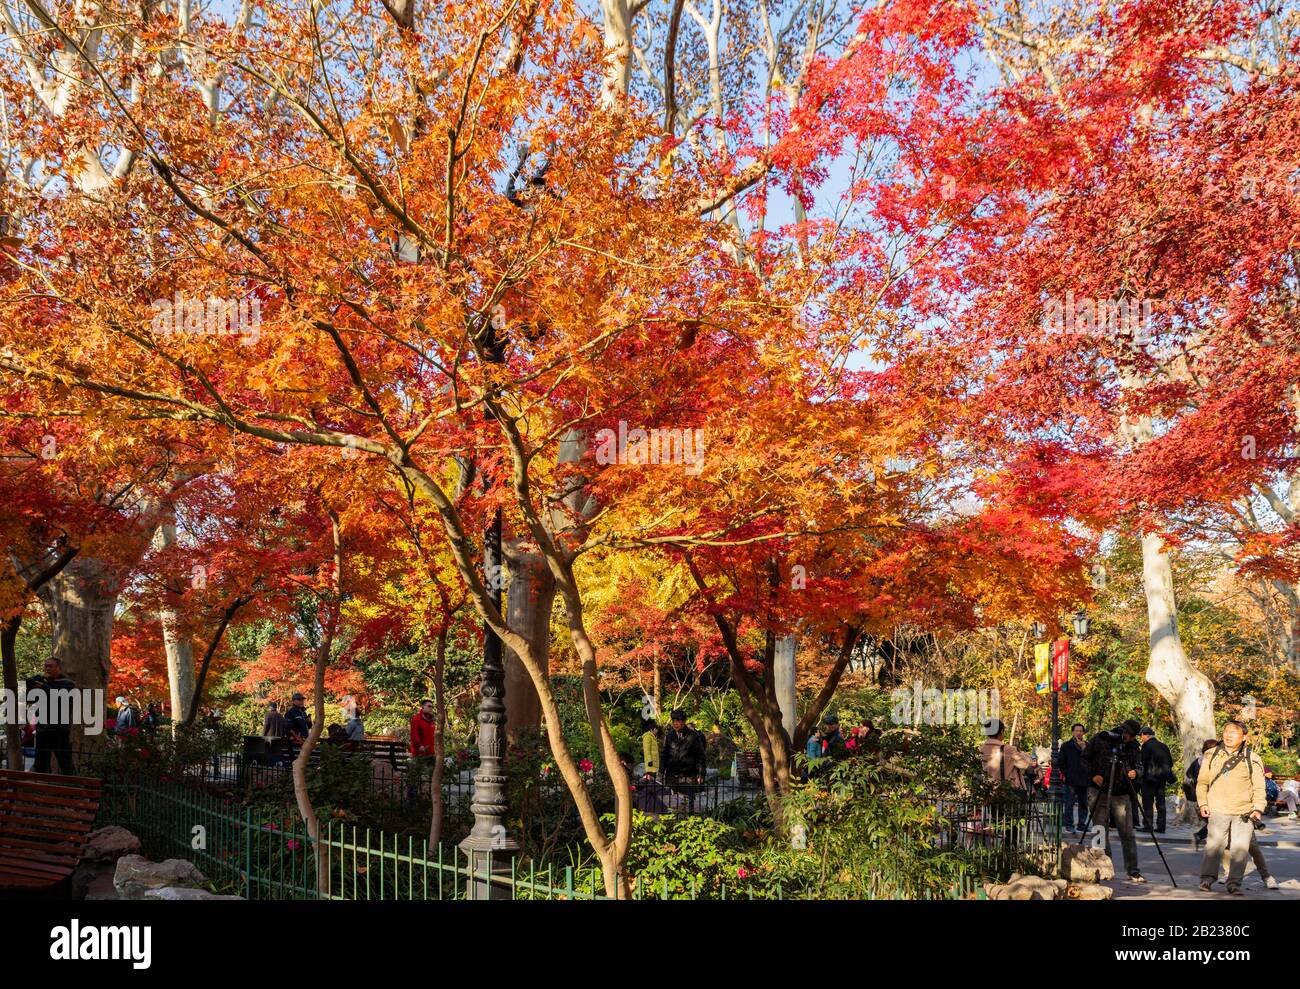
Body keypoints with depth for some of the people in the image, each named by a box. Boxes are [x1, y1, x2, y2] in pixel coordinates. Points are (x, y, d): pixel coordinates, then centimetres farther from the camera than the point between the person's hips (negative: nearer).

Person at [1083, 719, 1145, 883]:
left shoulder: (1132, 745, 5)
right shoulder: (1099, 740, -3)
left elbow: (1139, 764, 2)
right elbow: (1085, 759, 1)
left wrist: (1135, 772, -20)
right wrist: (1093, 775, -12)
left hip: (1121, 794, 2)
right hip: (1099, 791, -2)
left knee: (1127, 833, -1)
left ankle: (1133, 871, 4)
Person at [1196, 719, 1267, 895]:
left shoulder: (1252, 758, 5)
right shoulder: (1211, 755, 8)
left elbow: (1259, 787, 6)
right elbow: (1202, 782, 13)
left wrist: (1258, 808, -6)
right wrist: (1203, 803, 2)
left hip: (1244, 813, 0)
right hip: (1217, 811, 0)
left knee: (1240, 848, -2)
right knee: (1214, 845, -8)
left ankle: (1234, 882, 9)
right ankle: (1207, 879, 2)